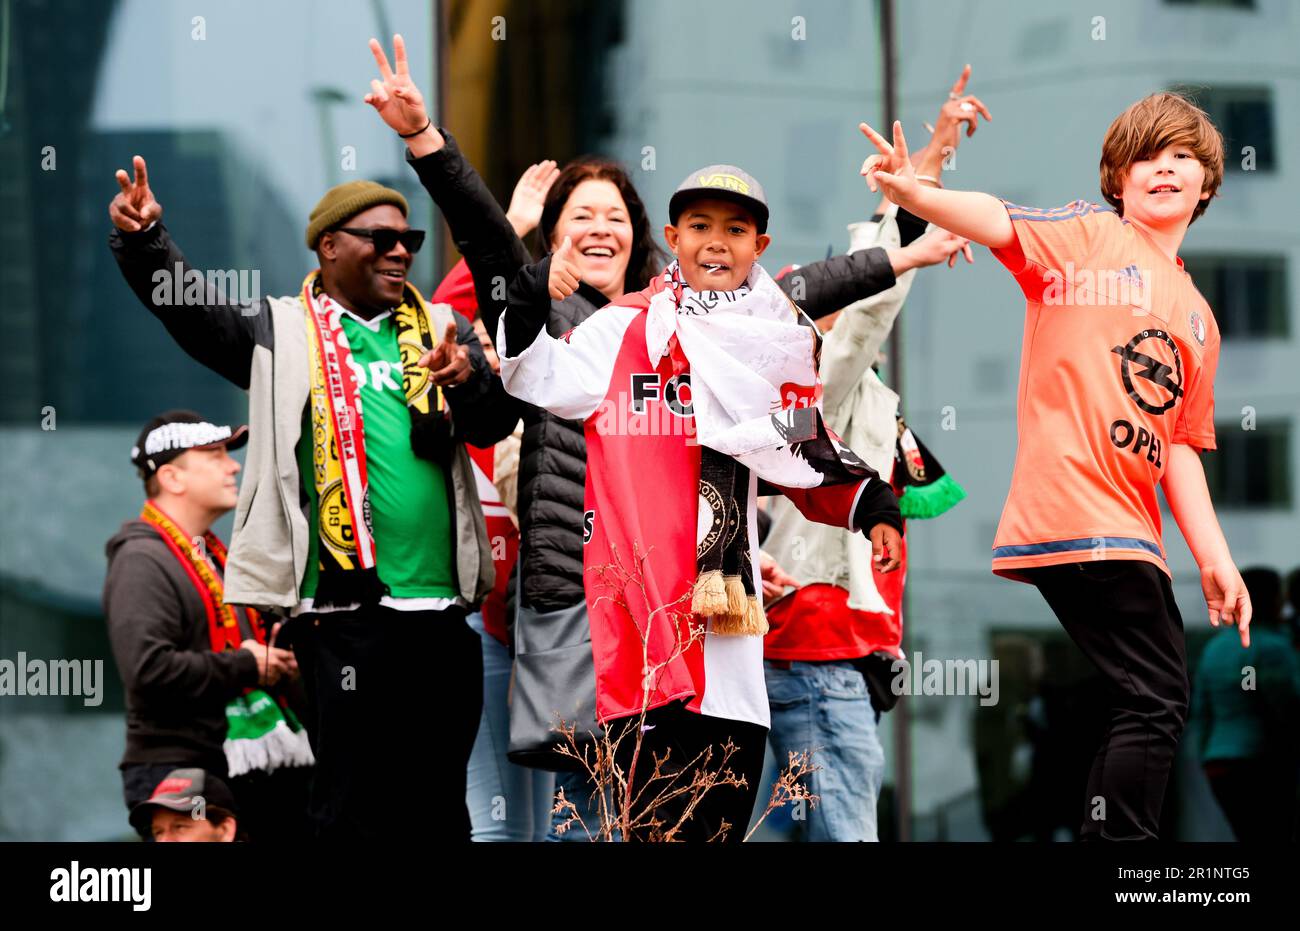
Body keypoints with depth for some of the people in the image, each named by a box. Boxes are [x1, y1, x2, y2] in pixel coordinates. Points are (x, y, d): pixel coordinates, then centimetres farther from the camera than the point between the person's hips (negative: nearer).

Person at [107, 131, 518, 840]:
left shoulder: (441, 329, 14)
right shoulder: (282, 331, 5)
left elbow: (494, 425, 6)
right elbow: (190, 309, -6)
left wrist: (468, 379, -17)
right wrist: (143, 242, -24)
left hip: (444, 607, 4)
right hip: (345, 607, -4)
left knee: (444, 799, 12)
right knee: (353, 805, -3)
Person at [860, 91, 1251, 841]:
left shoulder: (1198, 318, 23)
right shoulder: (1090, 234, 2)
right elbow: (998, 222, -17)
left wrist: (1215, 557, 11)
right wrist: (917, 196, -37)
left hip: (1130, 531, 8)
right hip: (1078, 517, -8)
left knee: (1158, 703, 12)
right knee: (1155, 701, -13)